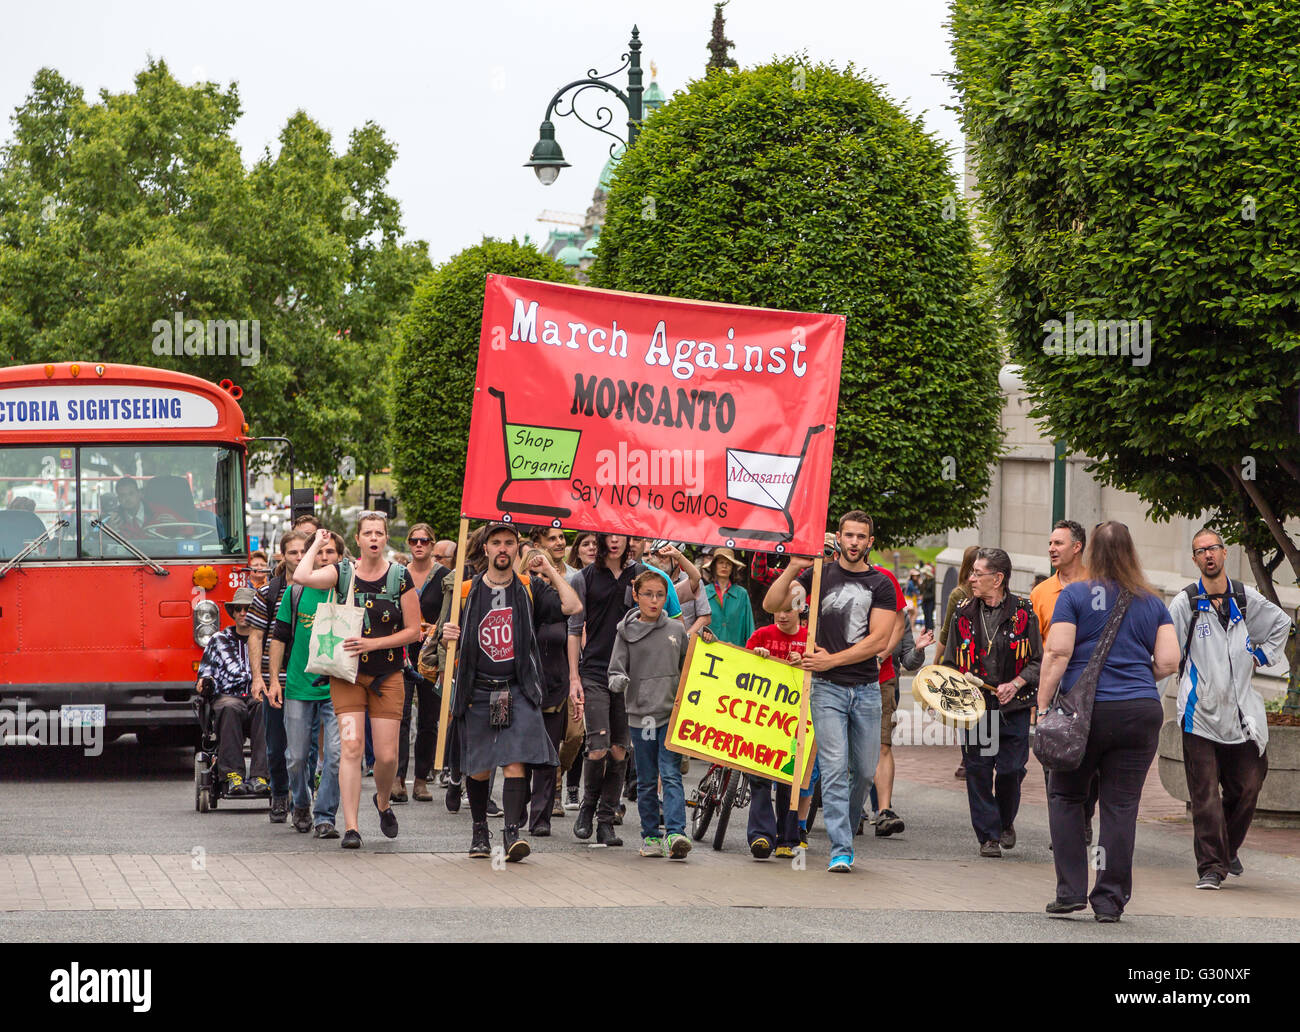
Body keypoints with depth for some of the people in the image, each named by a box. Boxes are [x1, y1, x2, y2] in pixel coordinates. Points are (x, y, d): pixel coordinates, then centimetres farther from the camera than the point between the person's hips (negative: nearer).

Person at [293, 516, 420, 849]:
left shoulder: (400, 577, -1)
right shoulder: (343, 572, 0)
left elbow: (413, 631, -1)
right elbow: (302, 577, -18)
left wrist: (373, 643, -12)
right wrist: (317, 544, -5)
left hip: (387, 675, 0)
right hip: (348, 673, 0)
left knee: (387, 755, -2)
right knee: (352, 746, -12)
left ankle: (383, 802, 31)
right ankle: (350, 827, -12)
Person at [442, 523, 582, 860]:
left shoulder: (529, 589, 6)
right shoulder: (467, 591, 7)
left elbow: (573, 607, -7)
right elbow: (449, 636, 15)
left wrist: (550, 570, -1)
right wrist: (447, 636, -9)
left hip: (519, 690, -1)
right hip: (477, 690, 1)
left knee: (515, 762, -14)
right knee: (479, 768, 7)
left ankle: (513, 832, -17)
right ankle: (479, 830, 24)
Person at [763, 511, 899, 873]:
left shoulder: (881, 585, 3)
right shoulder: (821, 574, 5)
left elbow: (878, 640, -6)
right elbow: (771, 605, 0)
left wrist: (832, 659, -12)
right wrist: (792, 569, -14)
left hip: (866, 688, 1)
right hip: (828, 688, -1)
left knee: (864, 770, 7)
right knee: (834, 768, -10)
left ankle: (846, 831, 28)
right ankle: (841, 850, -14)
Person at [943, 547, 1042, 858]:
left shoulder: (1023, 613, -2)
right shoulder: (964, 613, 6)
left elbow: (1037, 661, 3)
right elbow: (950, 661, 14)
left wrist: (1015, 684, -12)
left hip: (1013, 706, -2)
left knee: (1011, 769, -3)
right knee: (978, 770, -2)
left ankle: (1006, 822, 26)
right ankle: (988, 835, 9)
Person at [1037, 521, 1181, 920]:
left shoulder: (1075, 595, 0)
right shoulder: (1153, 603, 9)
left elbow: (1057, 654, -8)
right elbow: (1168, 662, 4)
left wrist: (1043, 706, -5)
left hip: (1085, 709, -2)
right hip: (1141, 711, 2)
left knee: (1066, 797, 12)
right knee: (1121, 805, 5)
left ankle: (1070, 891, 5)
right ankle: (1110, 899, 5)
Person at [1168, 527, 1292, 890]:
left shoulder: (1245, 598, 9)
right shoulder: (1186, 603, -2)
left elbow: (1281, 623, 27)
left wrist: (1261, 656, 17)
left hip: (1241, 709, 4)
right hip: (1200, 711, -4)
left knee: (1247, 786, 5)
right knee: (1205, 795, -6)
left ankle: (1228, 850, 27)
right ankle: (1211, 866, -3)